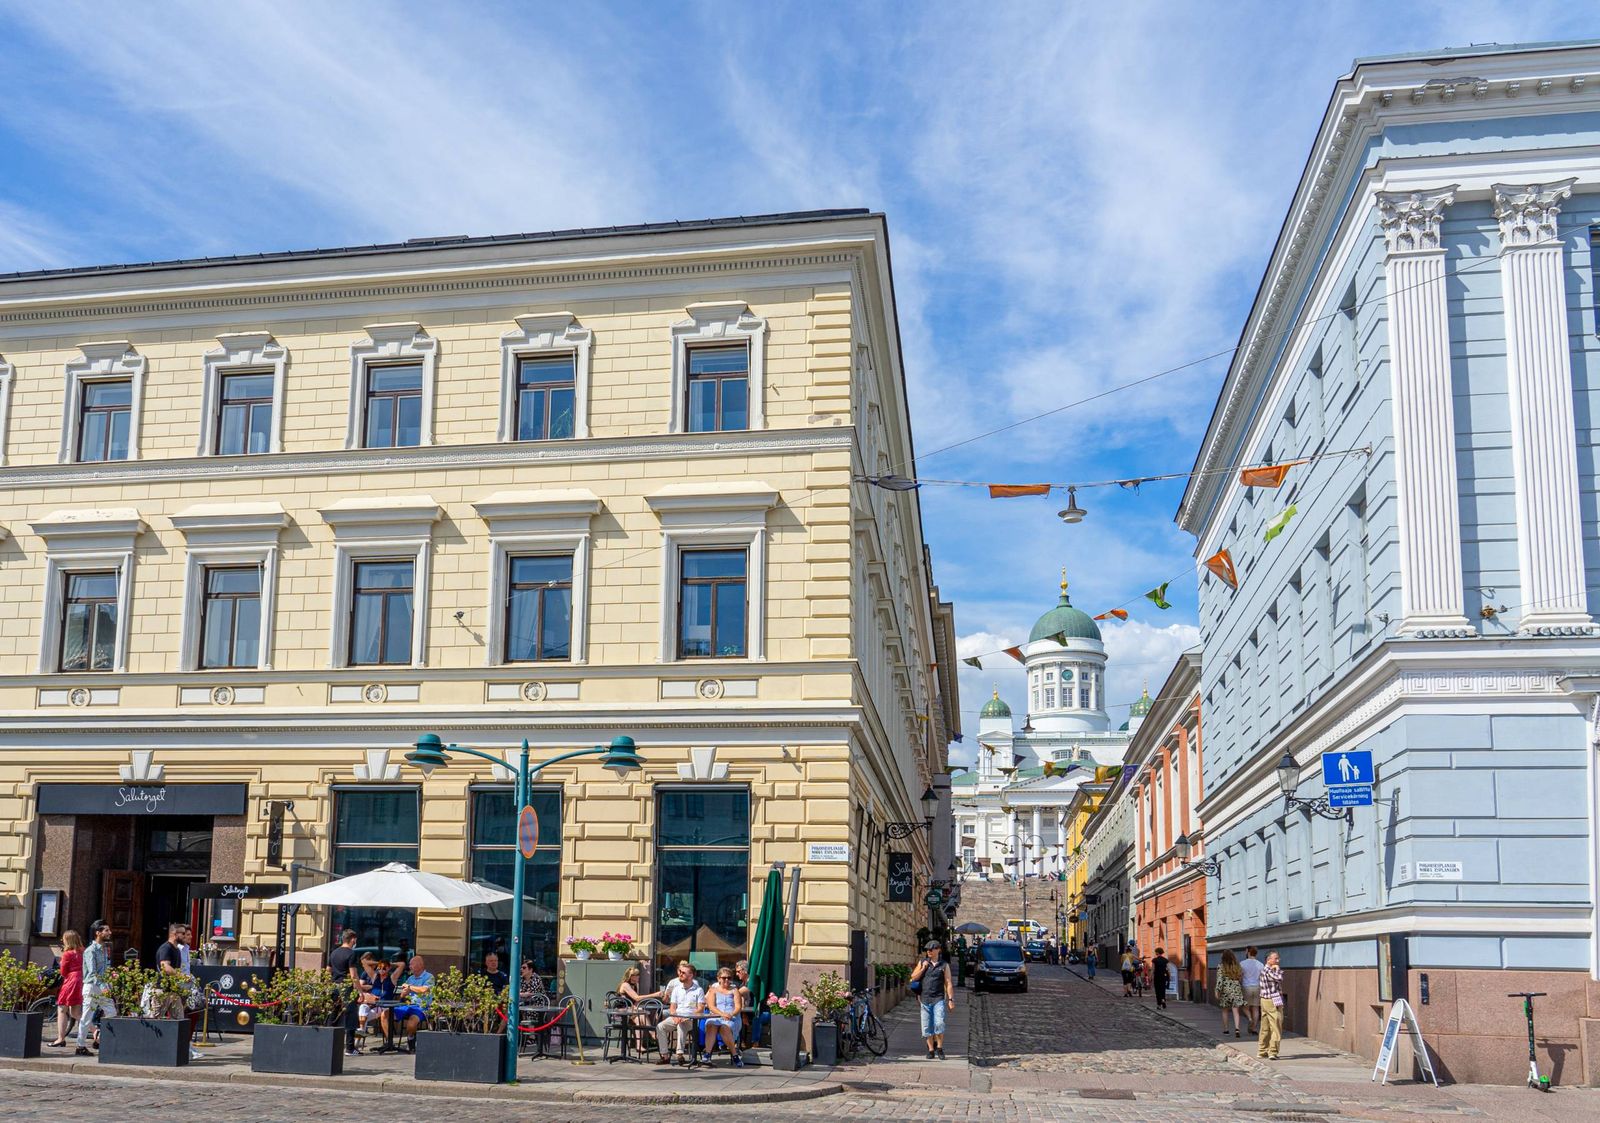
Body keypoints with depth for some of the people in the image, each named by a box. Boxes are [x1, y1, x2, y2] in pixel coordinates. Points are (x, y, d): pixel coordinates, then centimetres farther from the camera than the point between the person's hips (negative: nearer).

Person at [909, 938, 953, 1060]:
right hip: (925, 999, 2)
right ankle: (931, 1050, 12)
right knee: (927, 1027, 2)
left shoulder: (944, 965, 4)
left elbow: (948, 984, 3)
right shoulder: (922, 962, 9)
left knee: (939, 1023, -17)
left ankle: (939, 1048, -1)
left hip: (939, 999, -2)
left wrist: (951, 999, -5)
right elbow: (913, 978, 6)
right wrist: (923, 968, -6)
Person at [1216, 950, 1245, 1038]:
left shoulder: (1221, 967, -7)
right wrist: (1242, 990, 20)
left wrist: (1217, 991, -7)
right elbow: (1241, 978, 9)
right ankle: (1237, 1028, -18)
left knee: (1225, 1011, 13)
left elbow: (1219, 980, -12)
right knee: (1235, 1011, 1)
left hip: (1225, 991, -2)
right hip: (1236, 990, 2)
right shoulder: (1237, 967, 3)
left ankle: (1225, 1030, 18)